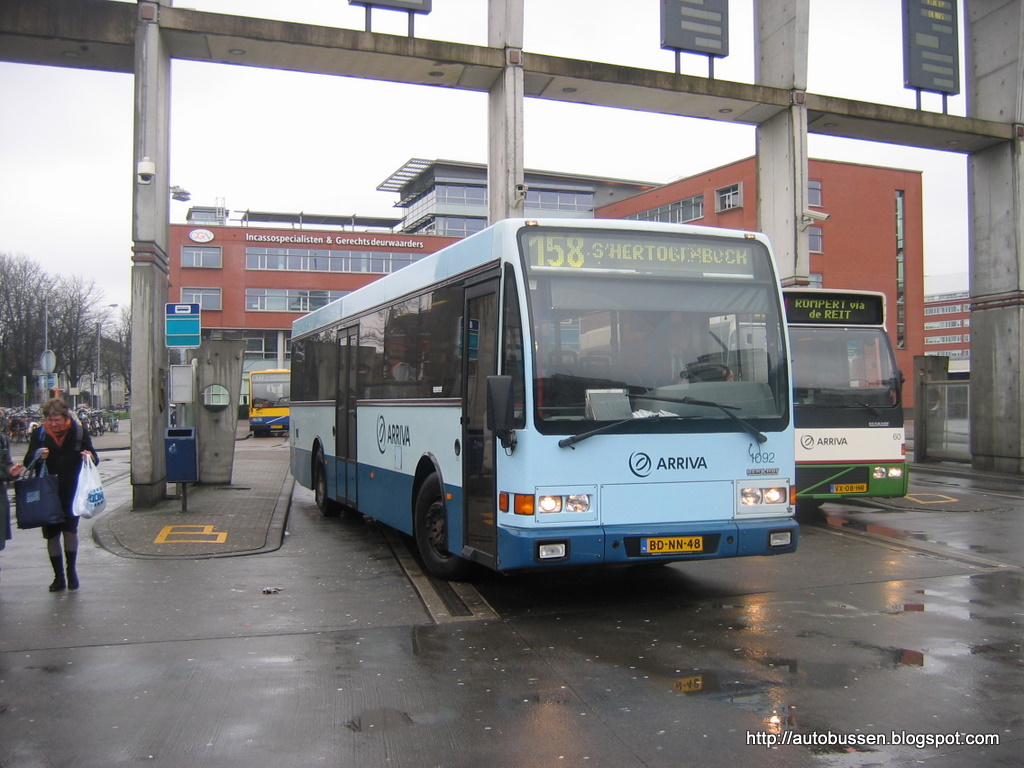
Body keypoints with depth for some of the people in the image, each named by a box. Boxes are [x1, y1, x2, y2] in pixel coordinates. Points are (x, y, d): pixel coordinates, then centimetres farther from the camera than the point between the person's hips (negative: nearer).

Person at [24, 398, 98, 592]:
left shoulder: (78, 431, -2)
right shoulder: (39, 434, 1)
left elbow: (94, 458, 2)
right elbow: (28, 461, 4)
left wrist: (89, 456, -22)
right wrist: (37, 455, -18)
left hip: (72, 491, -2)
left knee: (70, 530, -4)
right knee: (52, 535, 5)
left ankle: (72, 571, 16)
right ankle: (58, 576, 16)